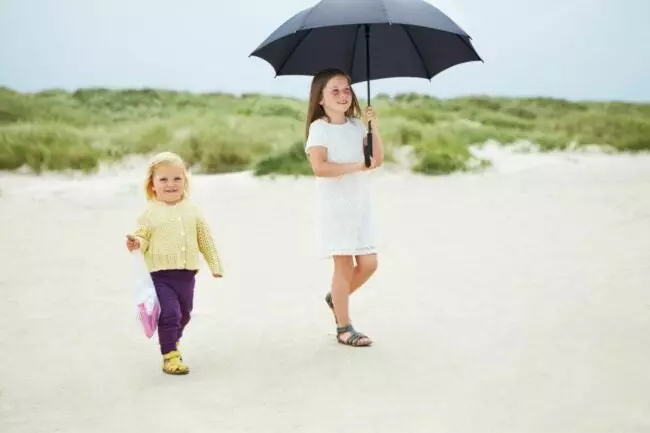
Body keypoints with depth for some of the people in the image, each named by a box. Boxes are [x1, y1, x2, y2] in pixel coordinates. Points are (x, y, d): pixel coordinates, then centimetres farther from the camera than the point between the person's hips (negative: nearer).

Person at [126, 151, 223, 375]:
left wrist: (215, 264, 17)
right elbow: (142, 238, -2)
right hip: (160, 275, -4)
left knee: (184, 315, 19)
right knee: (169, 314, -12)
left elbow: (205, 239, 12)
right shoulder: (150, 213, -6)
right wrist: (135, 243, -26)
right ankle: (170, 356, 1)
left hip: (186, 274, 4)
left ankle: (173, 342, 45)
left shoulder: (192, 210, 4)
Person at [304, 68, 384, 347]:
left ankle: (336, 298, 30)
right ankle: (344, 329, 6)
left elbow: (377, 160, 2)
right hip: (334, 205, -6)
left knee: (368, 263, 4)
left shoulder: (357, 125, 9)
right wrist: (356, 166, -17)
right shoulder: (319, 128, -8)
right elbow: (319, 167, -23)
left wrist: (373, 125, -7)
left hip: (361, 204, 6)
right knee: (344, 265, -4)